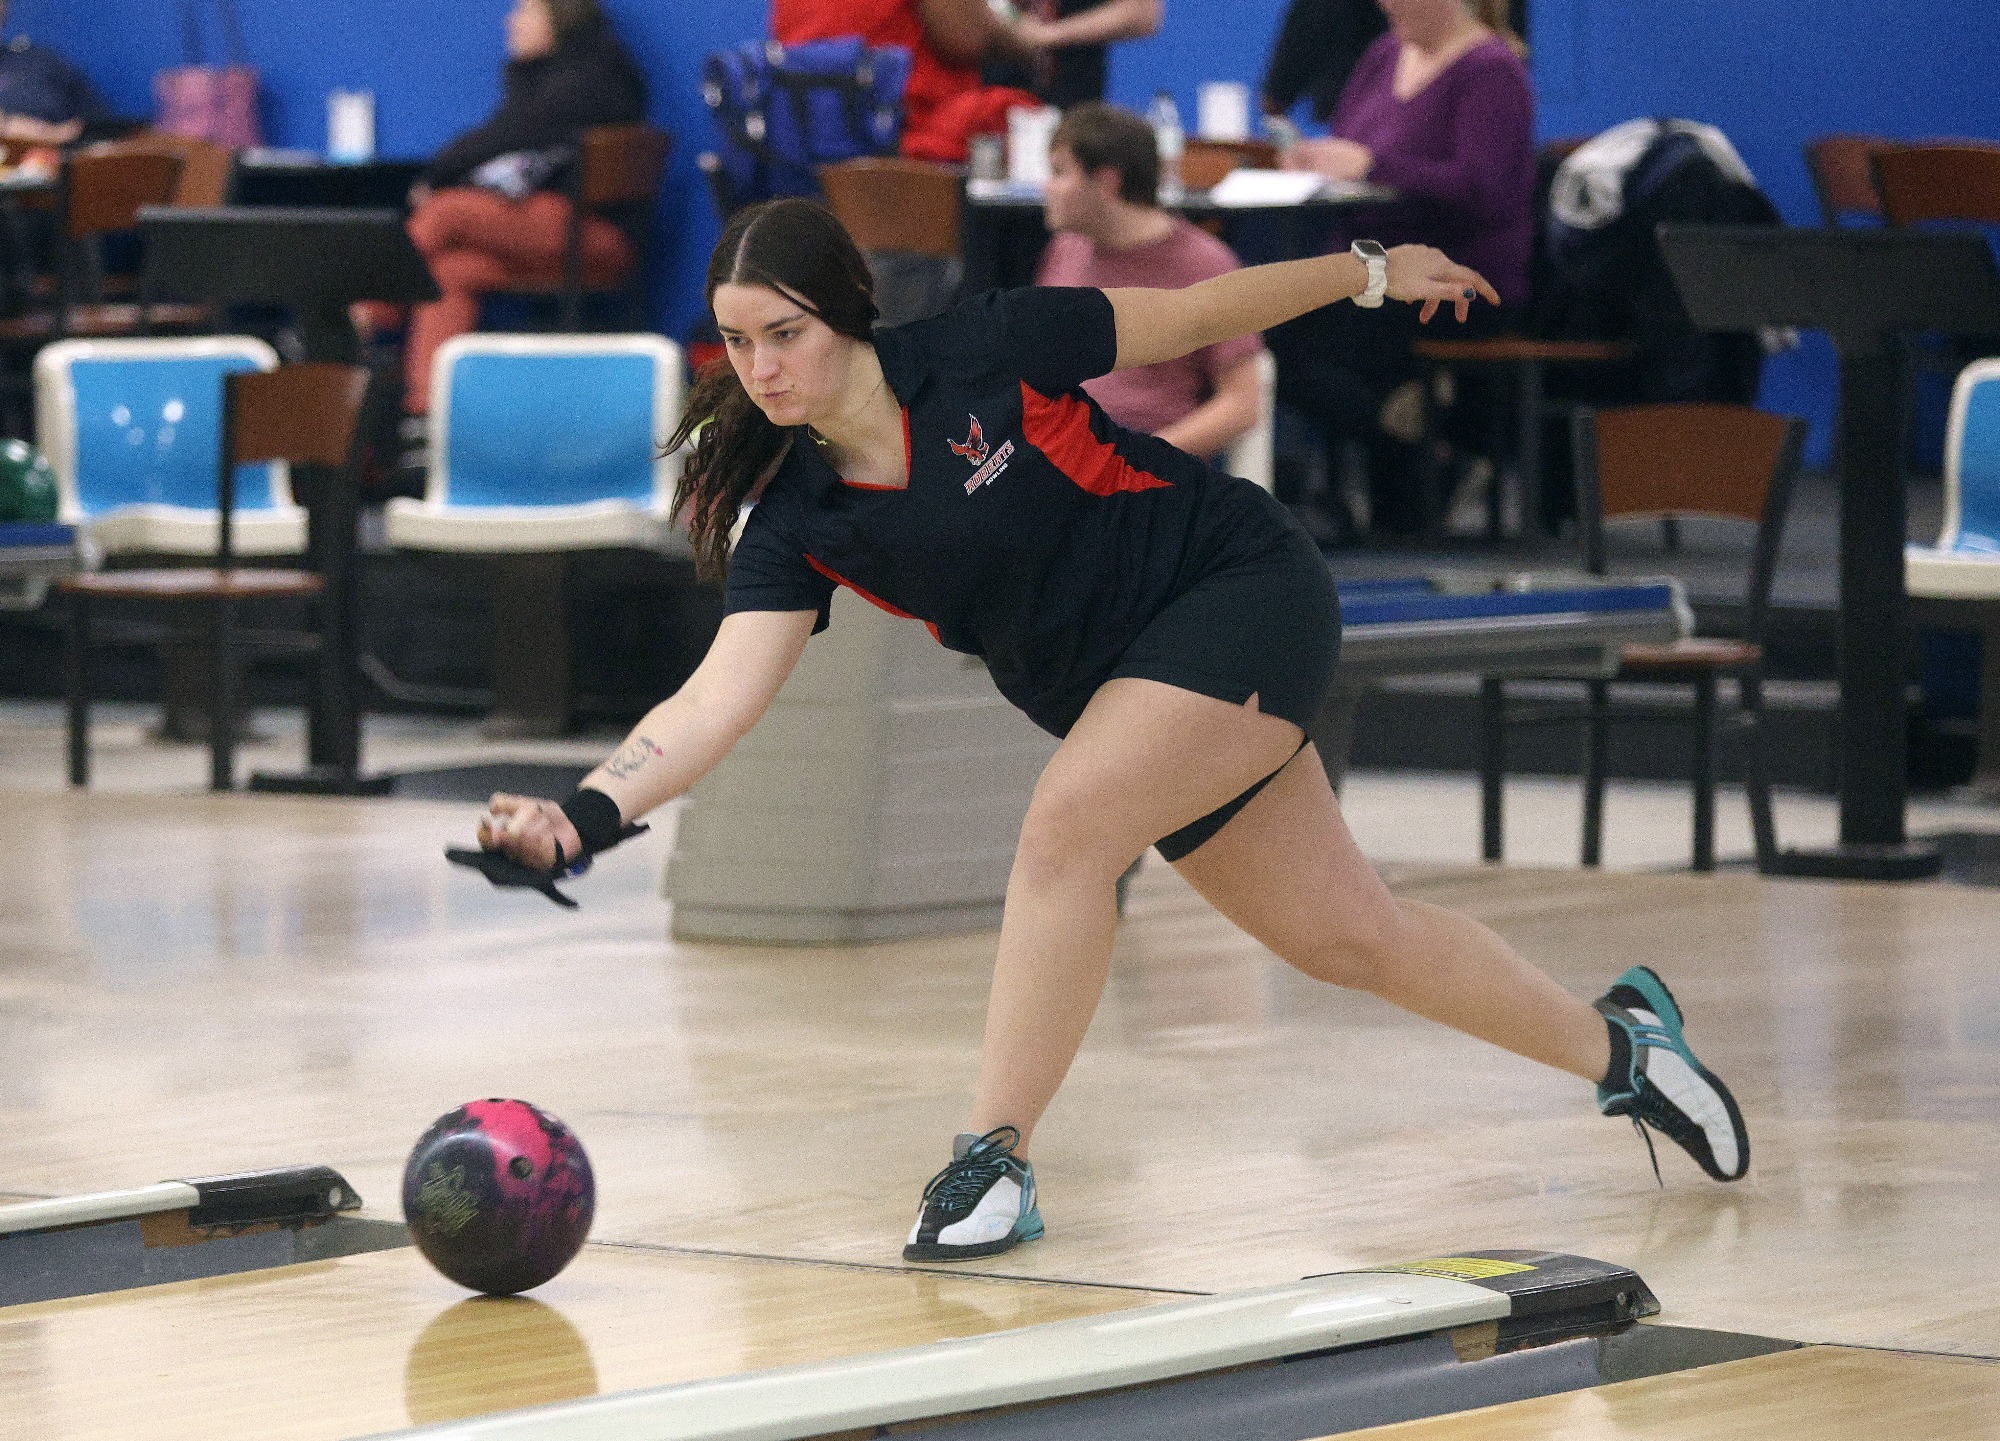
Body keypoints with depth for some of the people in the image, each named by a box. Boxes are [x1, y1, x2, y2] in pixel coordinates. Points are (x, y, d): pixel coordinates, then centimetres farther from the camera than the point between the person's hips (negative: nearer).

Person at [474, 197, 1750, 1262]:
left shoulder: (986, 351, -21)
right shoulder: (796, 522, -10)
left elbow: (1191, 314, -5)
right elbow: (717, 700, -21)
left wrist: (1371, 271, 5)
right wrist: (588, 813, -37)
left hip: (1247, 591, -6)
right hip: (1122, 690, 6)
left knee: (1067, 824, -27)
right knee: (1347, 936, 14)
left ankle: (1000, 1159, -17)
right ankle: (1615, 1042, 37)